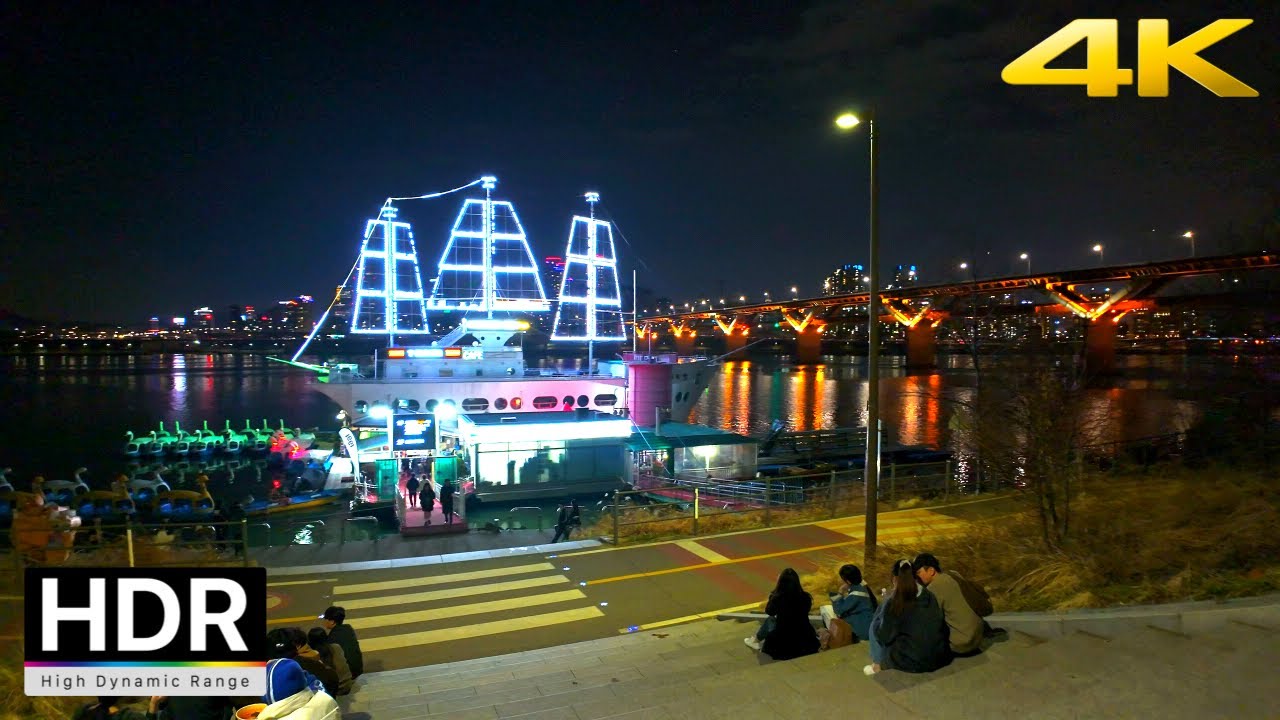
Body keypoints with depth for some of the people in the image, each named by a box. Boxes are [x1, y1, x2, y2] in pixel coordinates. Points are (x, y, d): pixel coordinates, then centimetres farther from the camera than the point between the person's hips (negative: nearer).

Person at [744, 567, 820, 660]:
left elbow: (768, 612, 4)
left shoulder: (777, 598, -20)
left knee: (769, 621, 24)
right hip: (807, 642, 3)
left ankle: (756, 641, 46)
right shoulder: (806, 598, -12)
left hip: (784, 644, -2)